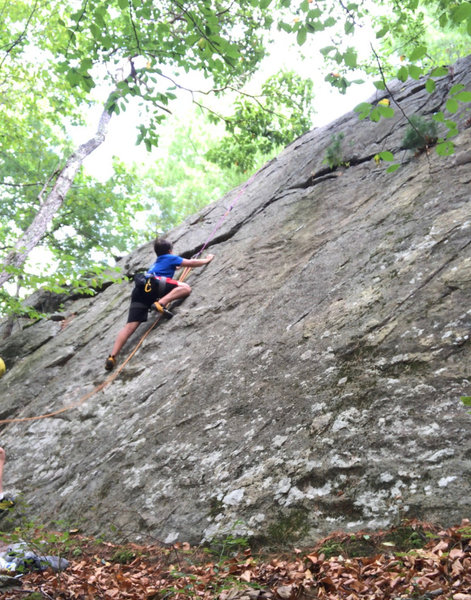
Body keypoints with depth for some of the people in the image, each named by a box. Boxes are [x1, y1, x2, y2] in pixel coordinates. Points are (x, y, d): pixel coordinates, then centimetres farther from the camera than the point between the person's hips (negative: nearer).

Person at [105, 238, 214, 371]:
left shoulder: (157, 263, 42)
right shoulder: (170, 258, 23)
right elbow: (192, 263, 25)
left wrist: (175, 267, 84)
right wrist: (207, 260, 42)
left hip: (139, 289, 7)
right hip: (151, 283, -7)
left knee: (130, 326, -5)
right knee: (186, 288, -7)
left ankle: (112, 357, -19)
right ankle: (160, 304, -26)